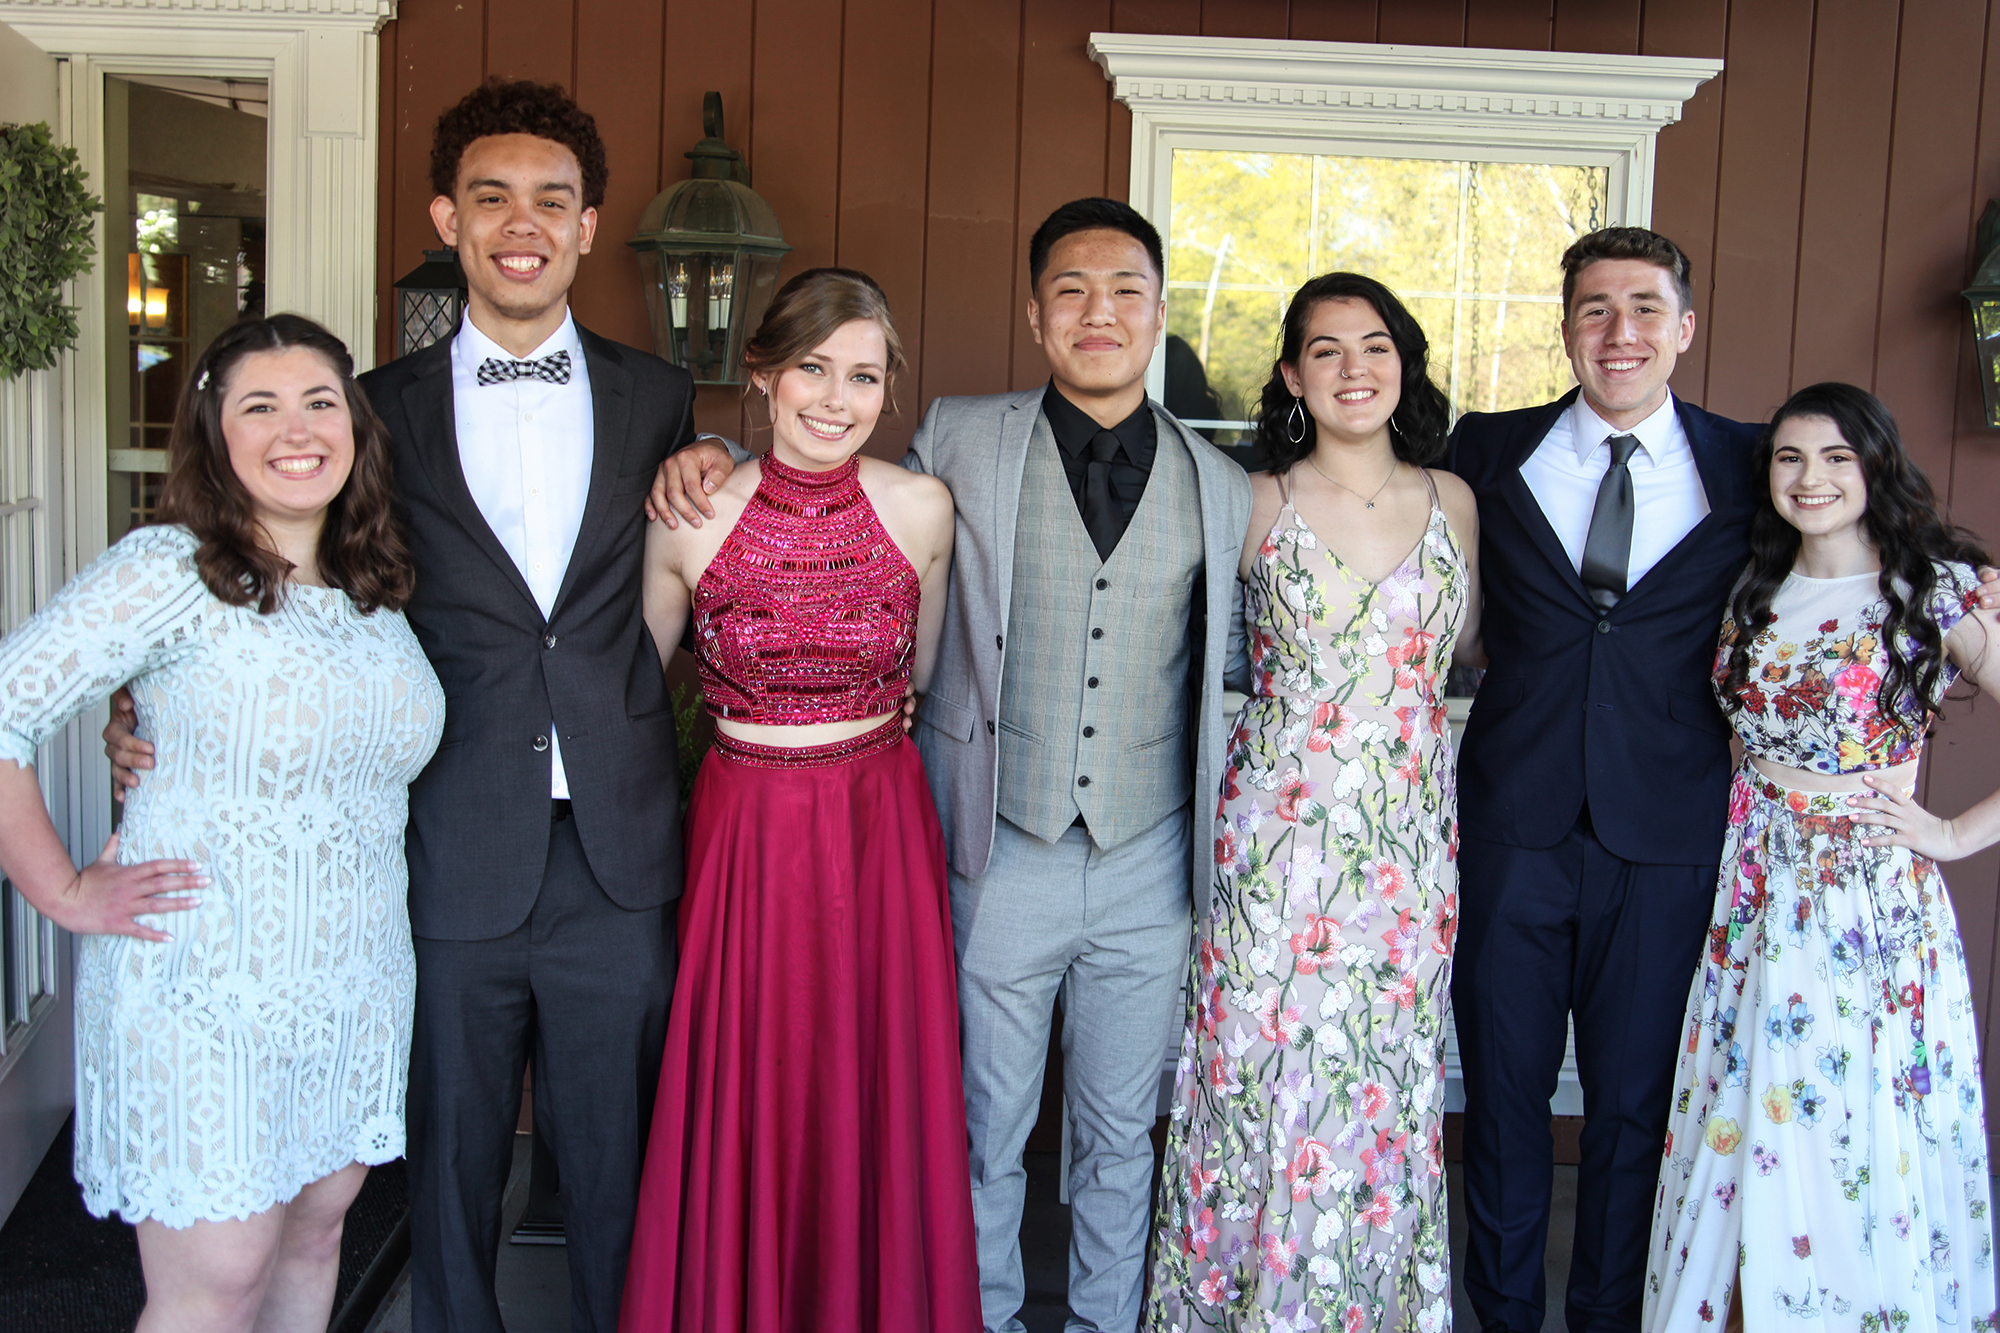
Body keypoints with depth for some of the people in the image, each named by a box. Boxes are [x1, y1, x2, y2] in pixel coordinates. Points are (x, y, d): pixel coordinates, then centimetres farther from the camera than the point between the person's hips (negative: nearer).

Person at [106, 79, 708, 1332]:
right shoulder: (381, 407, 3)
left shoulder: (657, 397, 6)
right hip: (457, 864, 0)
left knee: (620, 1168, 13)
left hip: (617, 861, 1)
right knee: (453, 1168, 14)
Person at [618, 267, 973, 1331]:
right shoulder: (690, 518, -8)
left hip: (881, 828, 1)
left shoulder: (921, 507, -6)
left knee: (876, 1099, 11)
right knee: (746, 1102, 10)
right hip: (744, 832, -1)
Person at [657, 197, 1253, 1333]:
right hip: (1003, 856, -1)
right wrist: (719, 464, -4)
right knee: (988, 1133, 13)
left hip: (1149, 865, 2)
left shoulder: (1222, 487, 3)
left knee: (1120, 1139, 17)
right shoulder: (959, 444, -2)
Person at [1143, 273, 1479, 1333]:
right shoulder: (1255, 504, -1)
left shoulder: (1452, 502, 6)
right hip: (1279, 833, -2)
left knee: (1385, 1078, 10)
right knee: (1261, 1062, 3)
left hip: (1407, 837, 2)